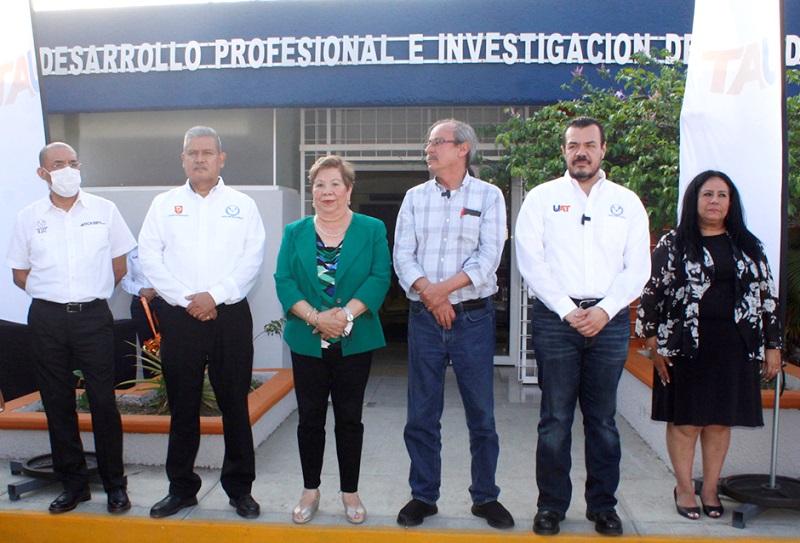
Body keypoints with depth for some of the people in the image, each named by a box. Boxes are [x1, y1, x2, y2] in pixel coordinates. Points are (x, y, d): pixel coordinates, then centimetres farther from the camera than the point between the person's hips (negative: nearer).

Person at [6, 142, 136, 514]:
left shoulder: (104, 210, 4)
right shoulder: (28, 217, 6)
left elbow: (119, 266, 11)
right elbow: (20, 274, 14)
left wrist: (93, 292, 10)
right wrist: (54, 293, 7)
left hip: (94, 316, -2)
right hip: (47, 319, 2)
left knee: (103, 401, -2)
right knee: (57, 403, 7)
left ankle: (115, 484, 11)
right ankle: (73, 483, 21)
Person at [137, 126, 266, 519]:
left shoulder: (242, 205, 8)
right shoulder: (164, 204, 11)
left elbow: (252, 259, -1)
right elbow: (149, 257, 2)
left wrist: (216, 295, -11)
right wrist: (186, 299, -7)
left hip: (230, 314, -1)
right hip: (179, 316, 1)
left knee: (235, 404, 4)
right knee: (182, 405, 8)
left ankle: (239, 487, 17)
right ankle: (181, 487, 22)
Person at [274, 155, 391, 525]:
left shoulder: (372, 230, 3)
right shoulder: (295, 233, 7)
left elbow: (380, 277, -8)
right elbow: (283, 281, -2)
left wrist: (344, 314, -19)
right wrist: (315, 317, -17)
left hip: (355, 341, -1)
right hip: (307, 341, 2)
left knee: (349, 417, 8)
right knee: (310, 417, 9)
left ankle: (350, 493, 22)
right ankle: (310, 491, 25)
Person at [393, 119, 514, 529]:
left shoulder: (489, 196, 3)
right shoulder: (415, 198, 11)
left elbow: (488, 255, -8)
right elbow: (402, 255, 2)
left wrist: (443, 289, -15)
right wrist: (430, 295, -13)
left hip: (473, 316, -2)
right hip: (424, 317, 2)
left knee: (481, 413, 6)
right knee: (421, 414, 7)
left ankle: (485, 497, 22)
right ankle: (423, 496, 22)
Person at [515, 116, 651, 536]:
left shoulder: (627, 202, 11)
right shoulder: (542, 198, 6)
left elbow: (638, 268, 5)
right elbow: (531, 262, -2)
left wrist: (603, 310, -8)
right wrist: (567, 311, -9)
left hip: (610, 321, 2)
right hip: (554, 318, -1)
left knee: (603, 419, 9)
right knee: (555, 418, 2)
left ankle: (603, 505, 22)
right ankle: (551, 505, 15)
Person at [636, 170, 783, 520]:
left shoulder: (748, 246, 11)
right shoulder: (673, 244, 1)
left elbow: (767, 295, 12)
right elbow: (651, 292, -1)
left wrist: (773, 345, 8)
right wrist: (653, 342, -5)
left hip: (733, 347, 3)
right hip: (686, 346, -3)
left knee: (720, 421, 9)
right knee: (685, 421, 3)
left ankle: (710, 489, 23)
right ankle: (684, 488, 18)